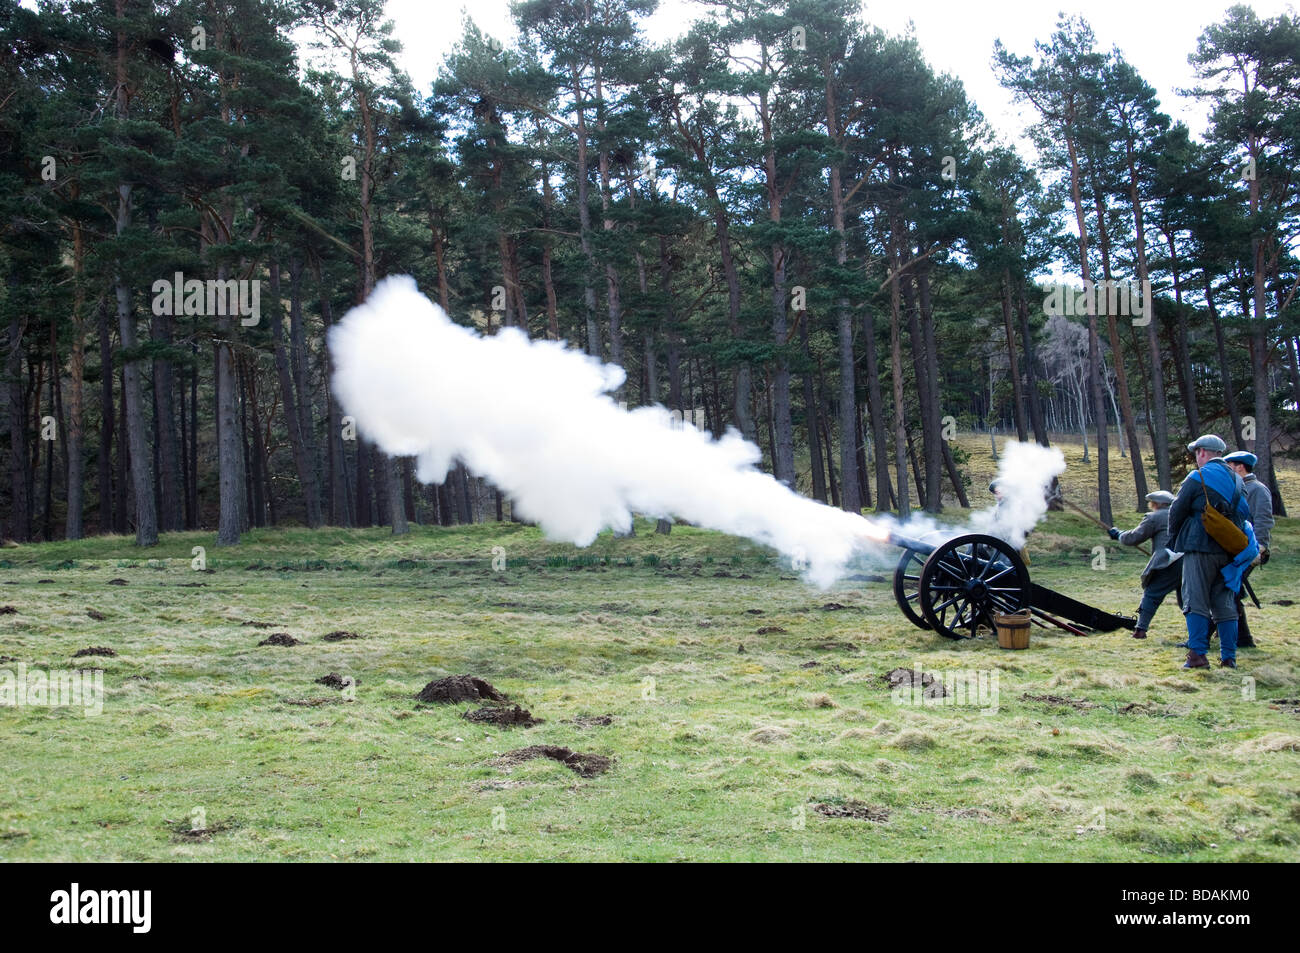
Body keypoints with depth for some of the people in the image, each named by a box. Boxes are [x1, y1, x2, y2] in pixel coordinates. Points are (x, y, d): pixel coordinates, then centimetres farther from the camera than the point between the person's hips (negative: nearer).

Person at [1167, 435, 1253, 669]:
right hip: (1229, 551, 6)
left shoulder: (1198, 478, -6)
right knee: (1225, 604, 10)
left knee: (1196, 602, -3)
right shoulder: (1237, 480, 14)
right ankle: (1229, 657, 9)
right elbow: (1246, 514, 18)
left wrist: (1173, 541, 11)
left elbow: (1177, 511, -2)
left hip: (1200, 547, -6)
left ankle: (1198, 655, -10)